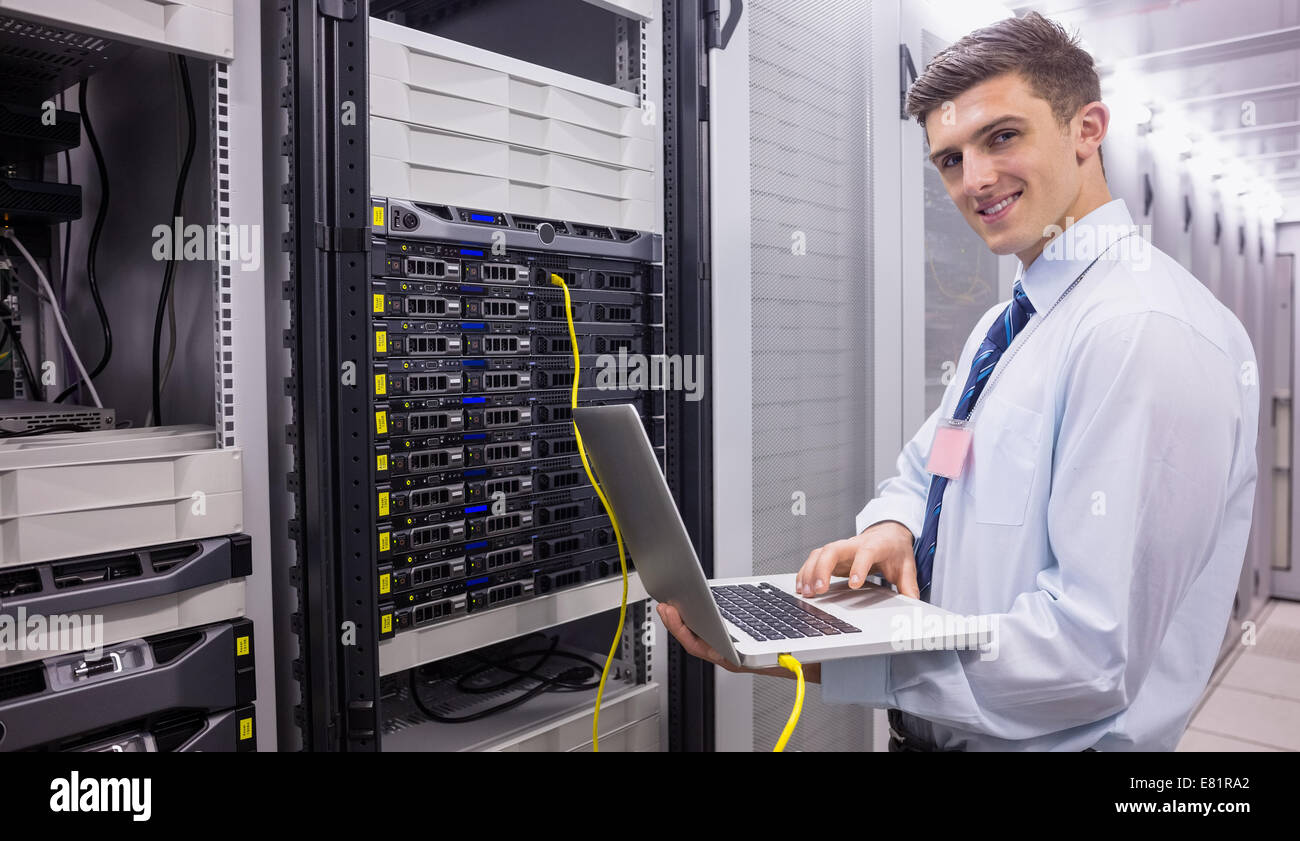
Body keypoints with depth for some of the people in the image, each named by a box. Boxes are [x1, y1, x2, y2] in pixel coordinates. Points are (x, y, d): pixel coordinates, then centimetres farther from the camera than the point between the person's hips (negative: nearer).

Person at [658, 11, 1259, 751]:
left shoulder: (1148, 329, -23)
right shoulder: (1002, 327, 7)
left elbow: (1094, 654, -28)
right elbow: (924, 471, 13)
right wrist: (892, 527, -10)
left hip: (1052, 739, -8)